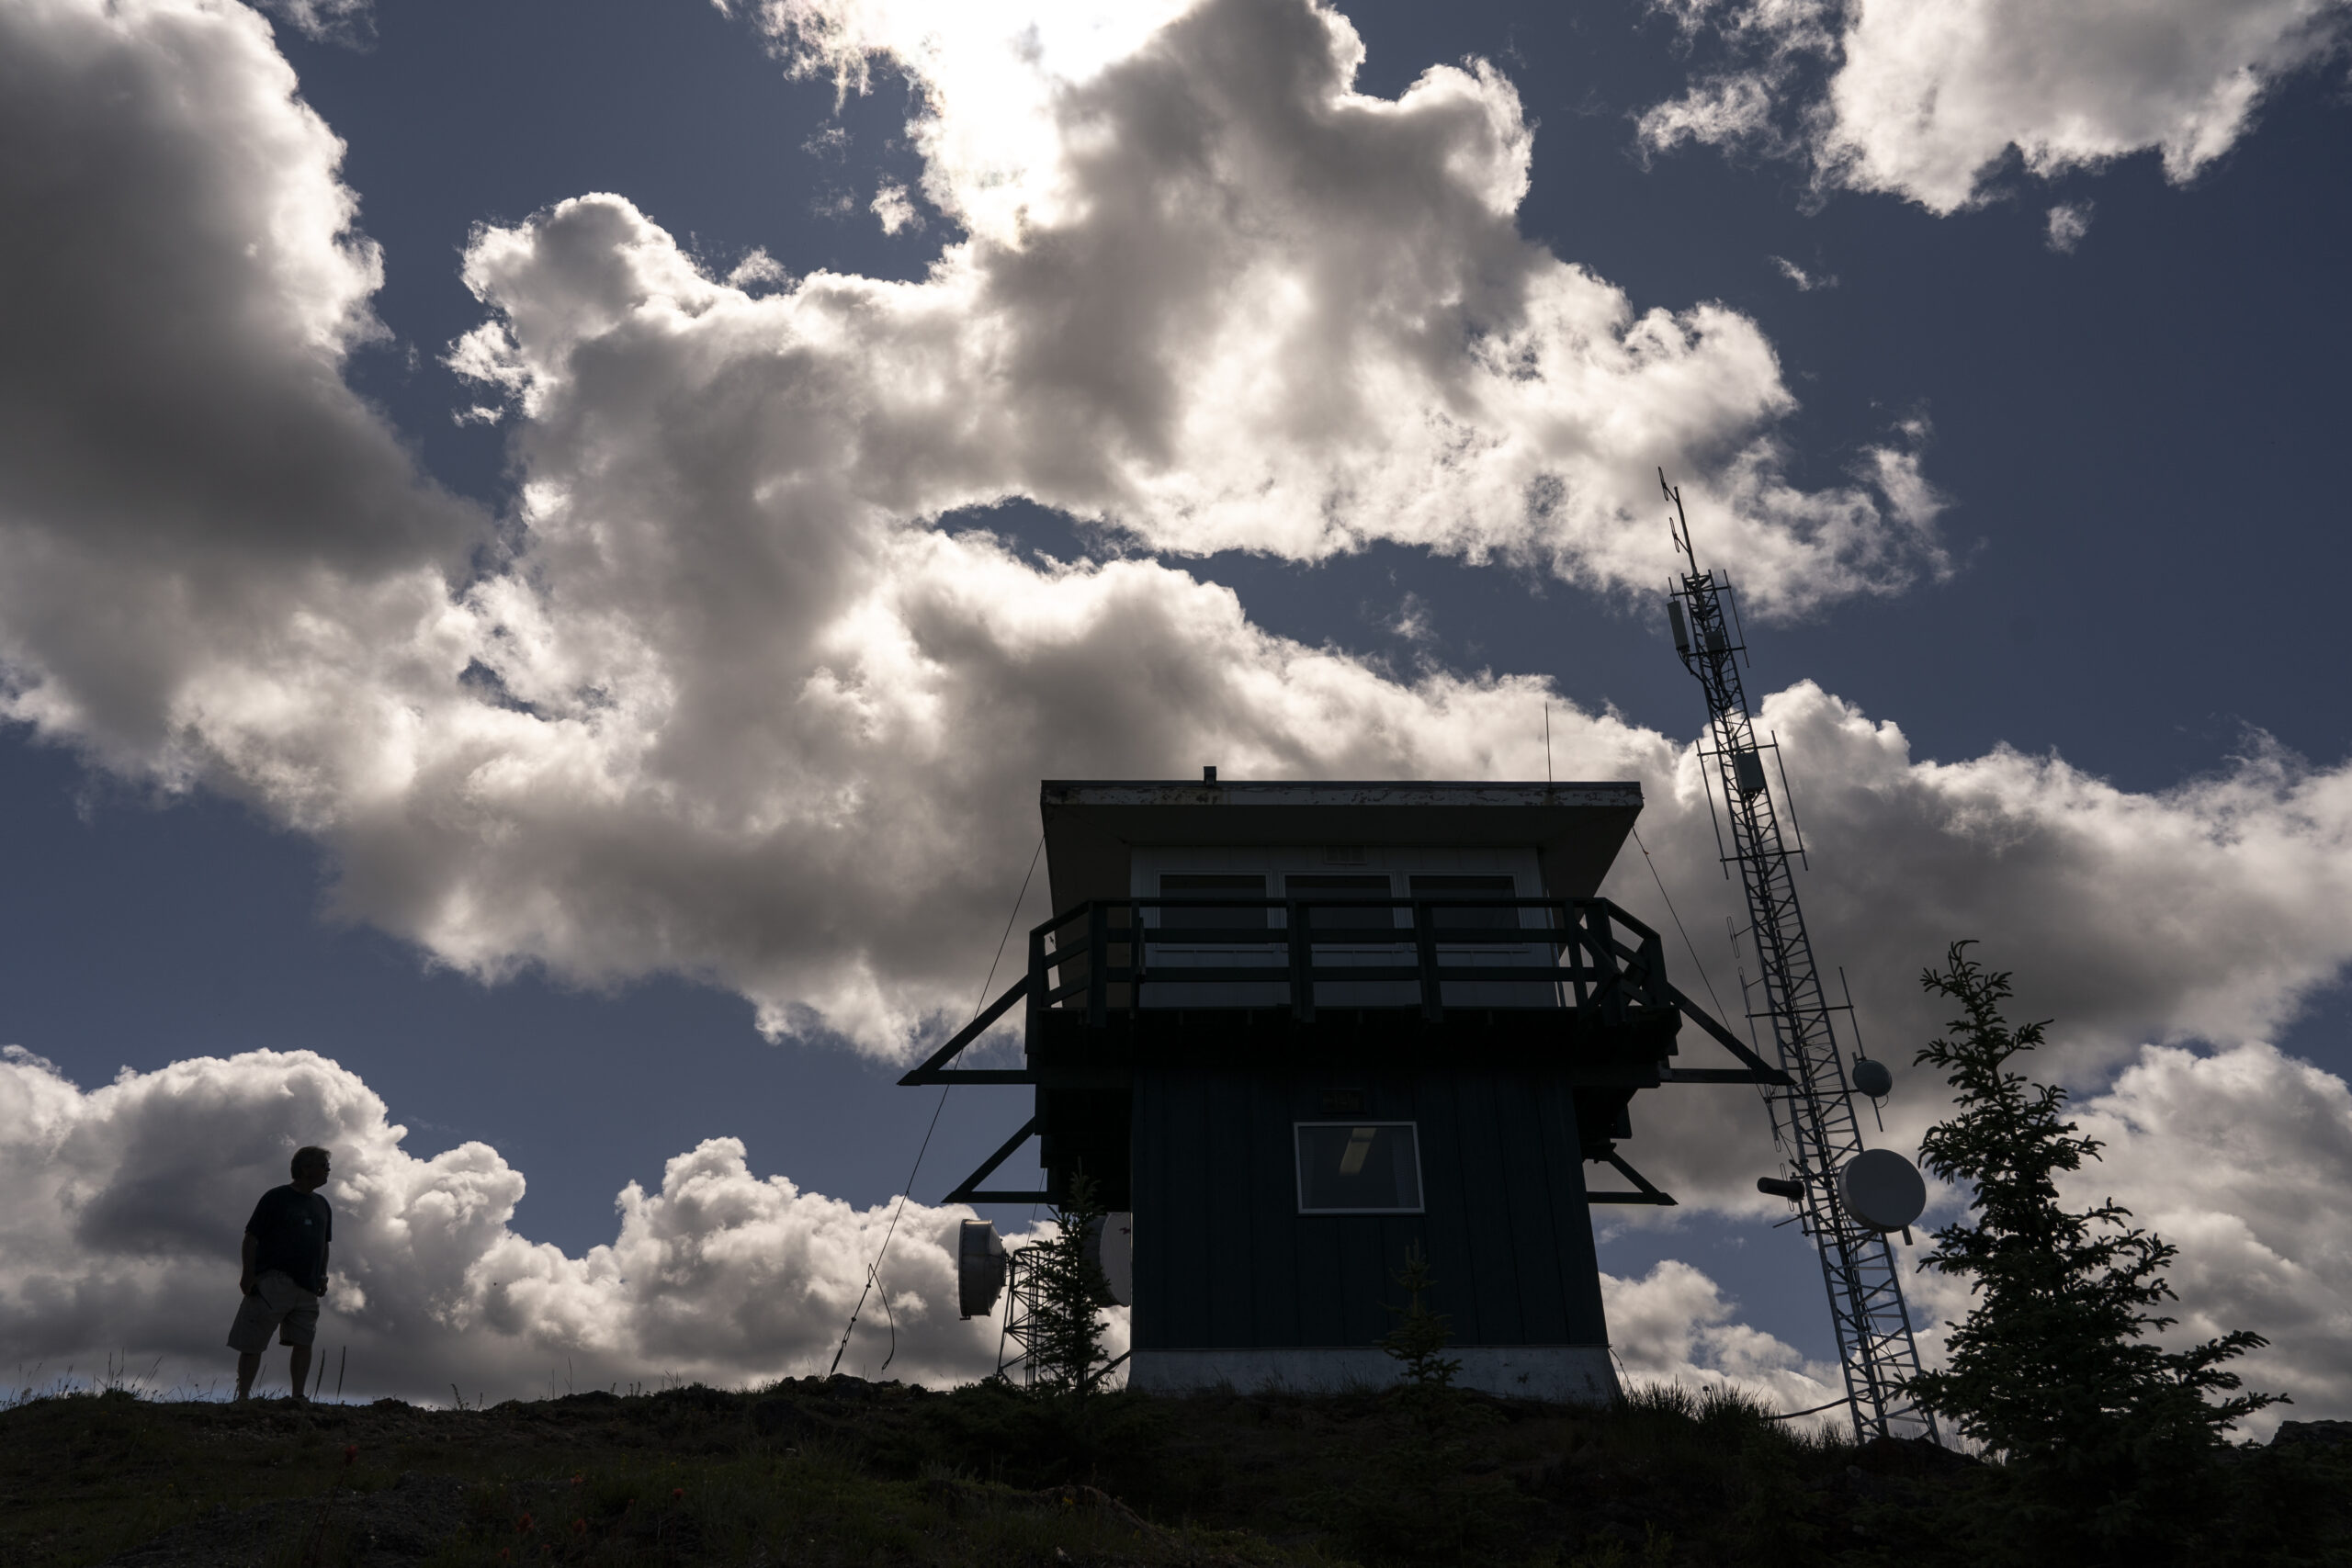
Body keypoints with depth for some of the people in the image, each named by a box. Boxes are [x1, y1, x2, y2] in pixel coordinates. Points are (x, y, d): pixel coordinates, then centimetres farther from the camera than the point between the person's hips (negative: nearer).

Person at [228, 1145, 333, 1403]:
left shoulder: (321, 1205, 17)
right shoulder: (276, 1198, -3)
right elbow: (251, 1238, -6)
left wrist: (323, 1275, 12)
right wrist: (248, 1275, -13)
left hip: (307, 1287, 6)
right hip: (272, 1282, -5)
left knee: (303, 1342, 0)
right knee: (253, 1343, -2)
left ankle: (299, 1397, 4)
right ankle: (242, 1396, 3)